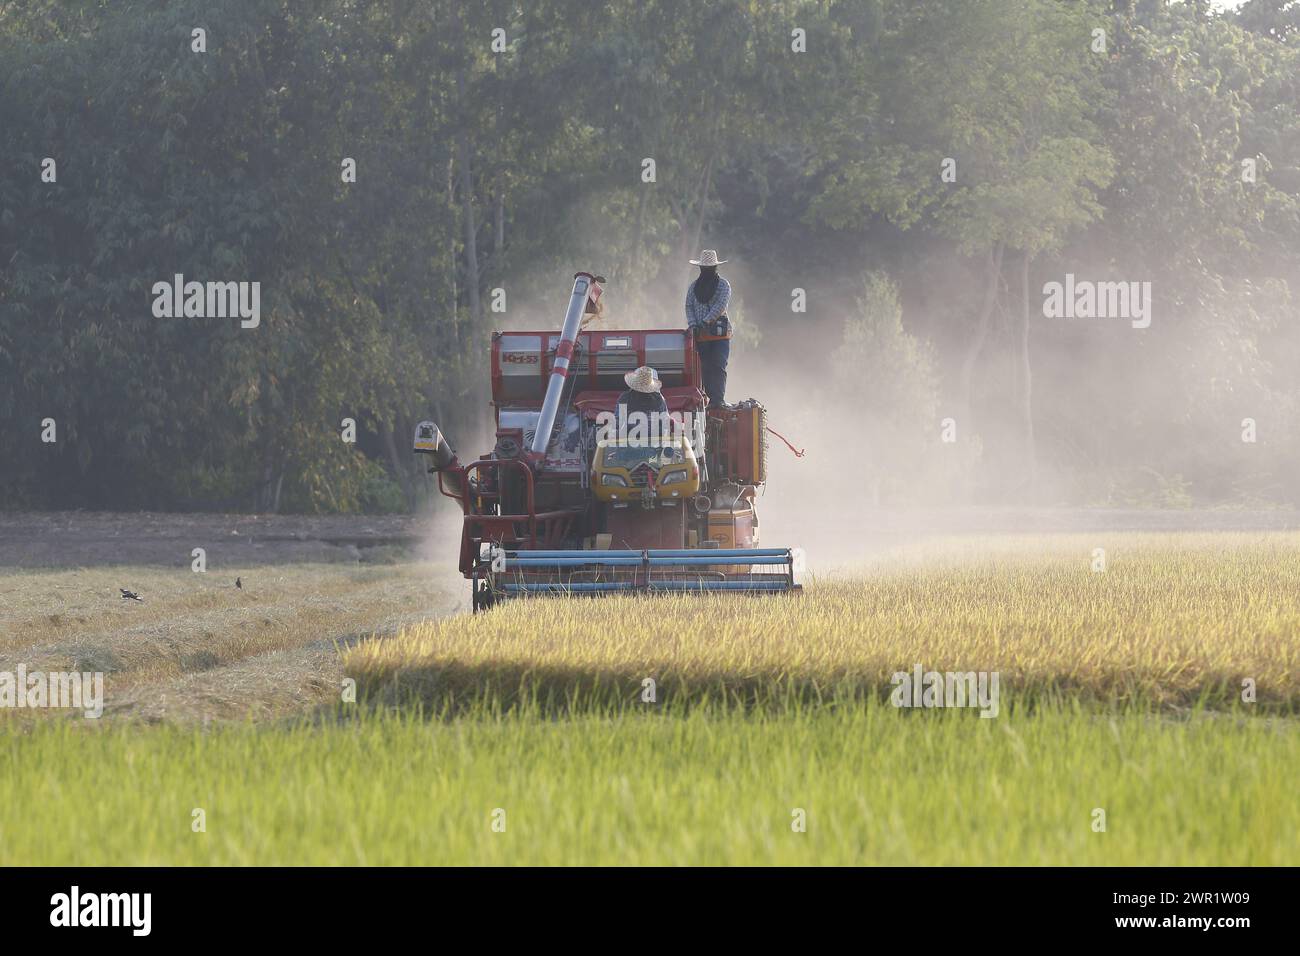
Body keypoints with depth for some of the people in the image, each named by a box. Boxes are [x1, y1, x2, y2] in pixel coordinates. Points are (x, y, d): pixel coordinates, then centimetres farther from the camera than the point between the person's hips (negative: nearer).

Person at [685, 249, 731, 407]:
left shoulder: (723, 285, 2)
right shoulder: (694, 287, 15)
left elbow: (720, 306, -10)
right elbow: (689, 307, 9)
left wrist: (706, 322, -19)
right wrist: (693, 324, -8)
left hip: (719, 334, -4)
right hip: (700, 335, 4)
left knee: (717, 367, -12)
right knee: (705, 369, 1)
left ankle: (718, 400, -16)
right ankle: (710, 398, 3)